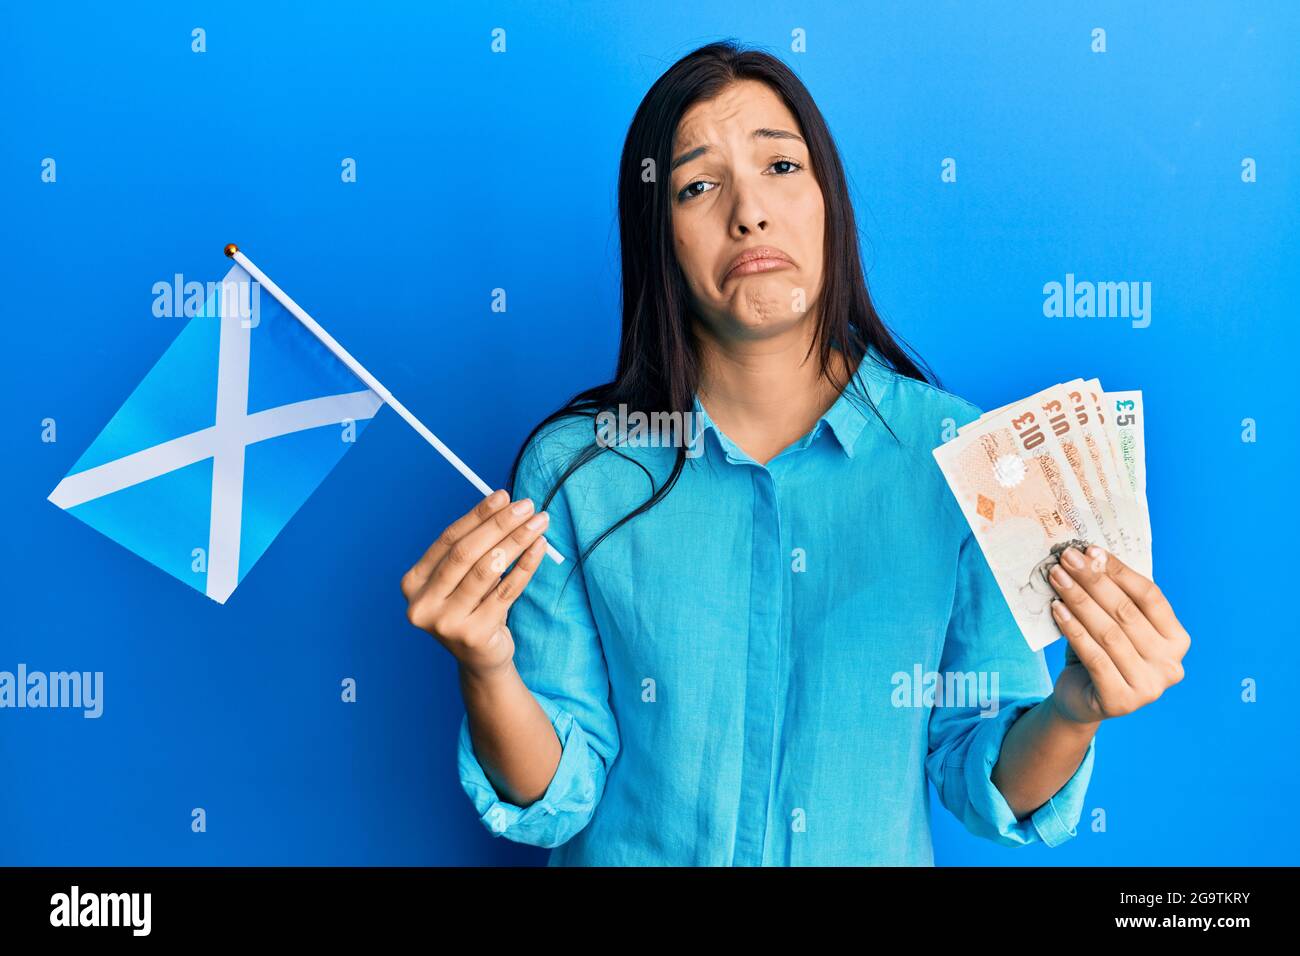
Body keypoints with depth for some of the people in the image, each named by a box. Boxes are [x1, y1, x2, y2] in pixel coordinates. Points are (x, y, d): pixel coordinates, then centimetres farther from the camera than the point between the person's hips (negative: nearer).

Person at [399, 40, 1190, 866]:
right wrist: (486, 673, -25)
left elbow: (987, 786, -4)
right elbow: (556, 801, -8)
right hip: (634, 854, 0)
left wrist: (1074, 711, -22)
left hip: (882, 854, 1)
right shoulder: (572, 470, -11)